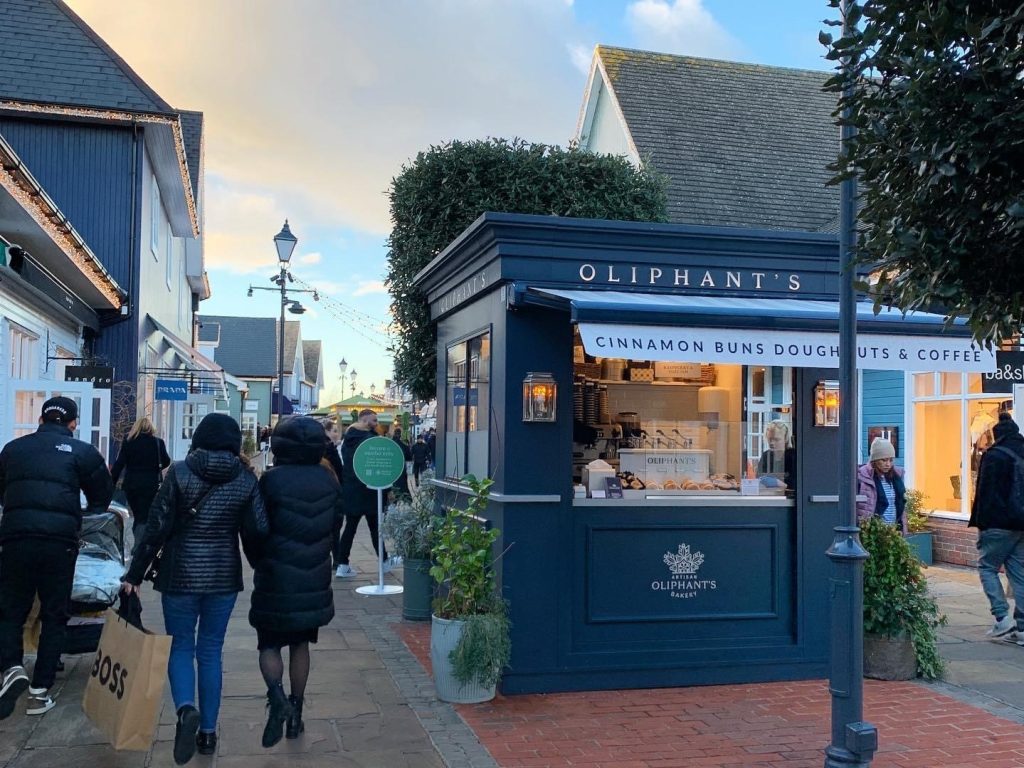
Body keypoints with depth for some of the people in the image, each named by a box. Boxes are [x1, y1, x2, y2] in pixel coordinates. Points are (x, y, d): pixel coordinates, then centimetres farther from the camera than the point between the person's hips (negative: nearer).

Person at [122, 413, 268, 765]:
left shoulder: (179, 472, -8)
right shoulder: (245, 479, -3)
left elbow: (157, 527, -8)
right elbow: (257, 531, -4)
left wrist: (134, 574, -1)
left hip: (180, 574, -2)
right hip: (224, 576, 2)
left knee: (180, 646, 11)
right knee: (211, 651, 13)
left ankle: (186, 708, -14)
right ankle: (208, 731, 17)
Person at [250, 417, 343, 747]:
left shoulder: (271, 479, -16)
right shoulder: (328, 479, -2)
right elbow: (336, 523, 7)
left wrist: (258, 559, 9)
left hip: (277, 577, -4)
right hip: (314, 580, 4)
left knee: (270, 645, 8)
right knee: (300, 644, 17)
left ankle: (277, 696, -17)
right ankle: (295, 713, 23)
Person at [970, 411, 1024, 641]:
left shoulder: (993, 456, -10)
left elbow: (985, 493, -12)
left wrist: (979, 522, -8)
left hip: (999, 525, -6)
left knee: (987, 567, 6)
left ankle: (1002, 617, -7)